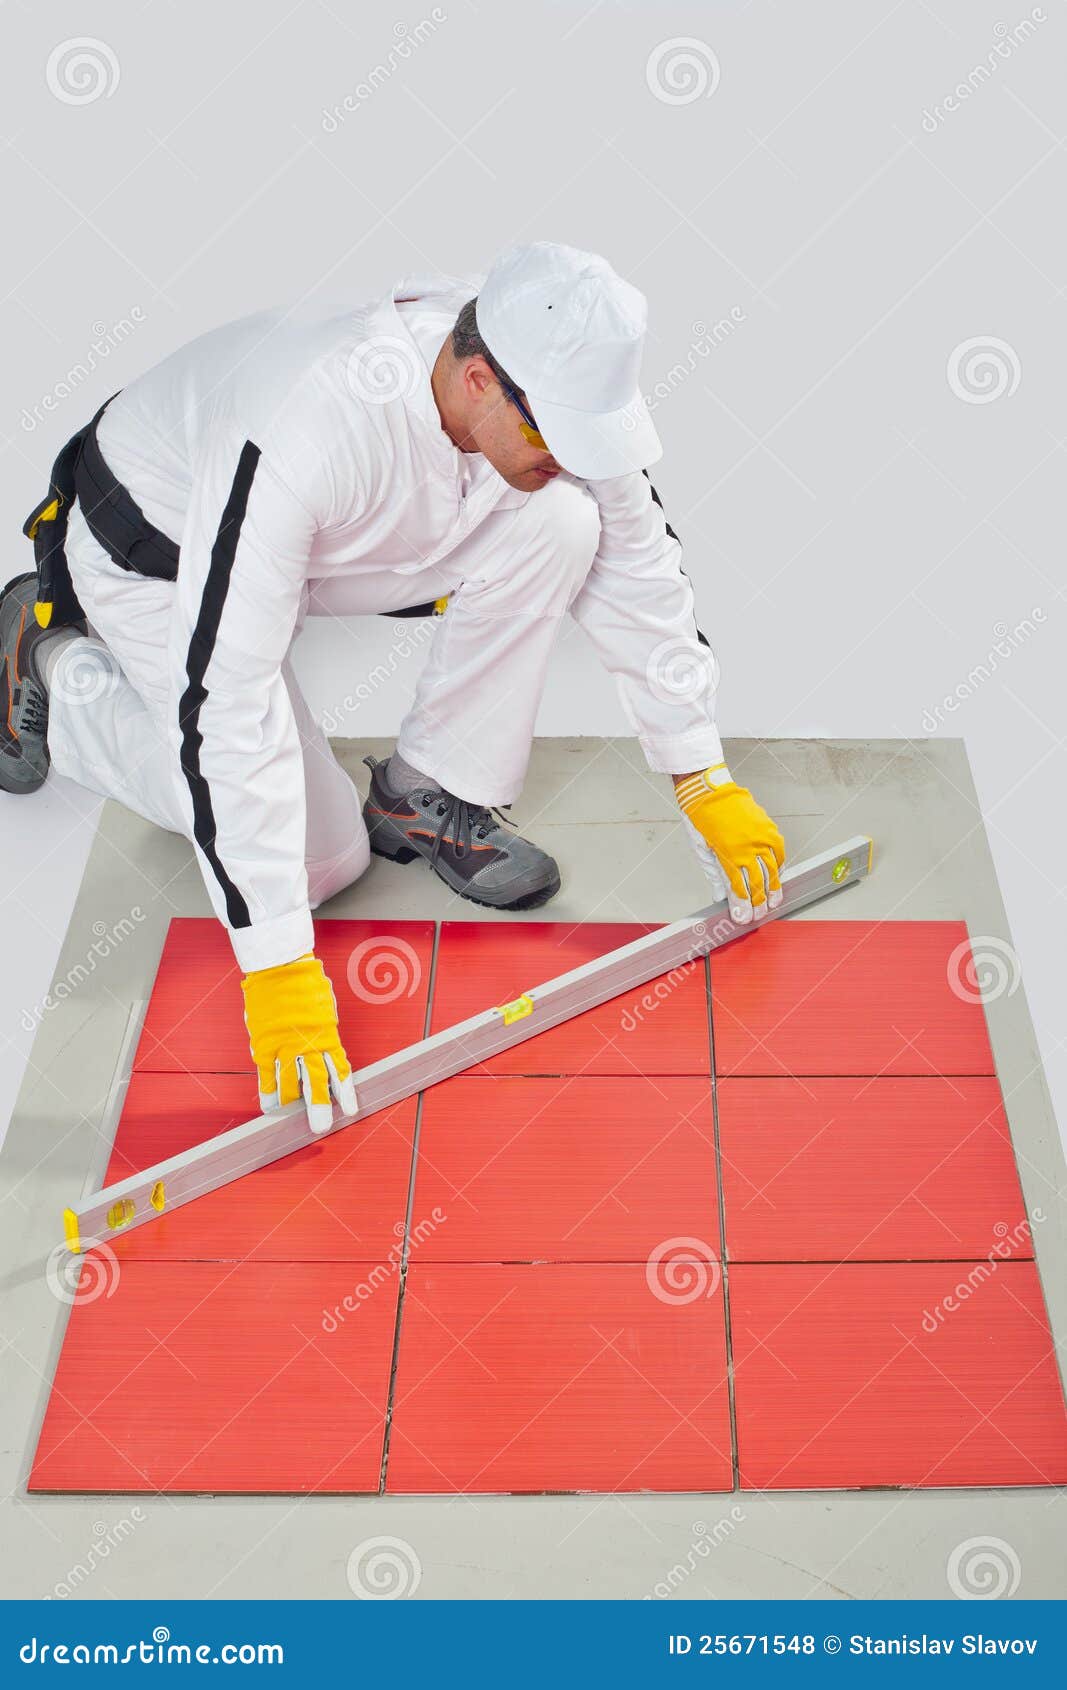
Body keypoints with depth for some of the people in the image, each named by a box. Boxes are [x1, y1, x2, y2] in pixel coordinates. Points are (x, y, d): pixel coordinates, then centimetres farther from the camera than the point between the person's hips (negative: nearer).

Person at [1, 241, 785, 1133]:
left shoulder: (554, 380, -22)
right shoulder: (303, 432, -42)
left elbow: (640, 572, -9)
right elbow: (226, 702, -41)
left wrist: (707, 782, -8)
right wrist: (280, 972, -41)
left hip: (329, 536, 5)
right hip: (158, 556, -5)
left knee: (558, 523, -19)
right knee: (321, 858, -8)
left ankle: (430, 798, -2)